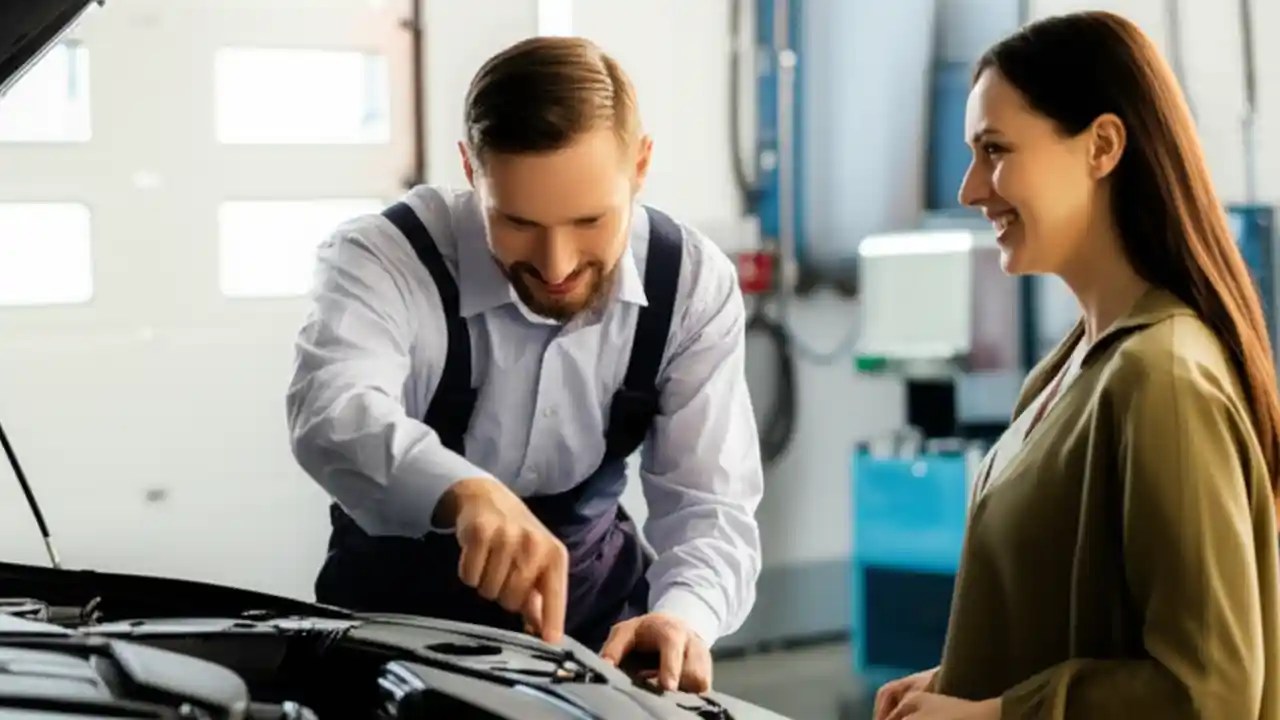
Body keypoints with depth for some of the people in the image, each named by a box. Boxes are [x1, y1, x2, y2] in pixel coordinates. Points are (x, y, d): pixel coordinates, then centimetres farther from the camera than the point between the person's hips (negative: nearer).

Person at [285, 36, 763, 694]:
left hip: (592, 603, 2)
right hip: (396, 613, -2)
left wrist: (683, 615, -37)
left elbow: (709, 500, -15)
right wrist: (466, 491, -61)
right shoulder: (384, 258, -22)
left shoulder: (693, 282, -12)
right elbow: (334, 412, -42)